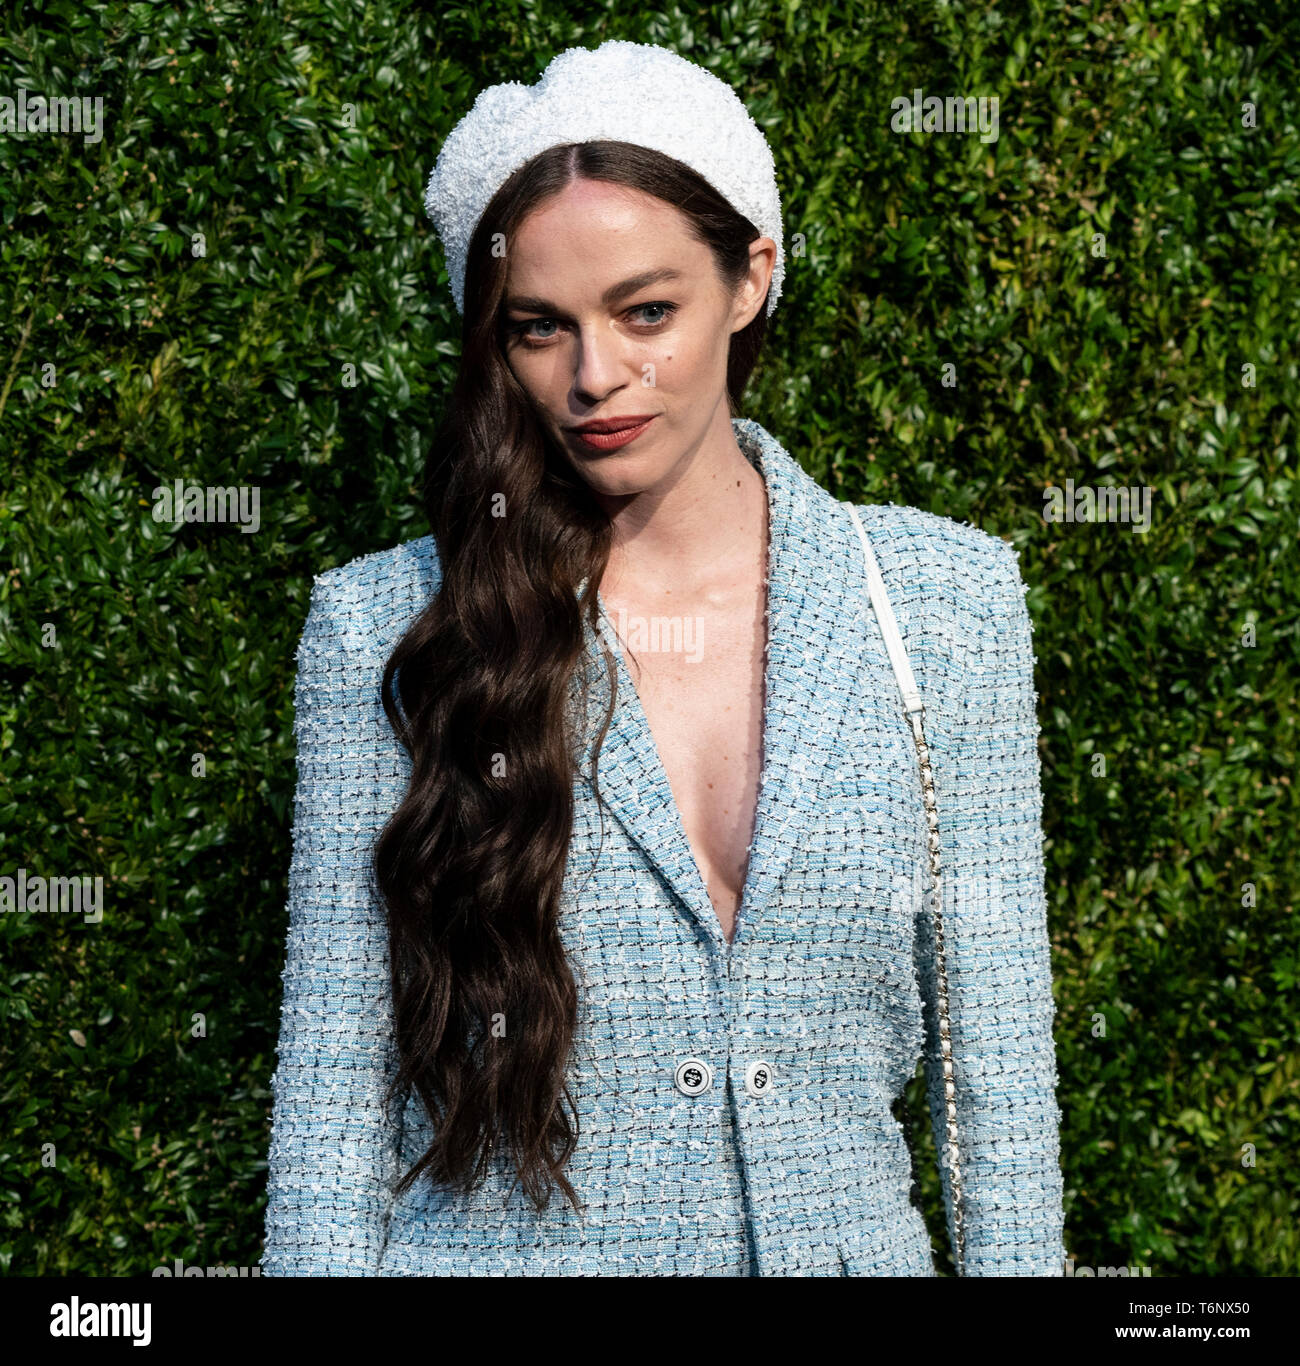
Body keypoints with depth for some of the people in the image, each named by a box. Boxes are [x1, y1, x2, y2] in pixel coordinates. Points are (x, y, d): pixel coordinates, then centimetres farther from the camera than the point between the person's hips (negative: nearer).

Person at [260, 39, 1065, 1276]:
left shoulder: (943, 598, -4)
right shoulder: (382, 627, -8)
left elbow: (997, 1062, -1)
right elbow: (330, 1094, -6)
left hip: (845, 1238, 2)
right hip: (484, 1245, -1)